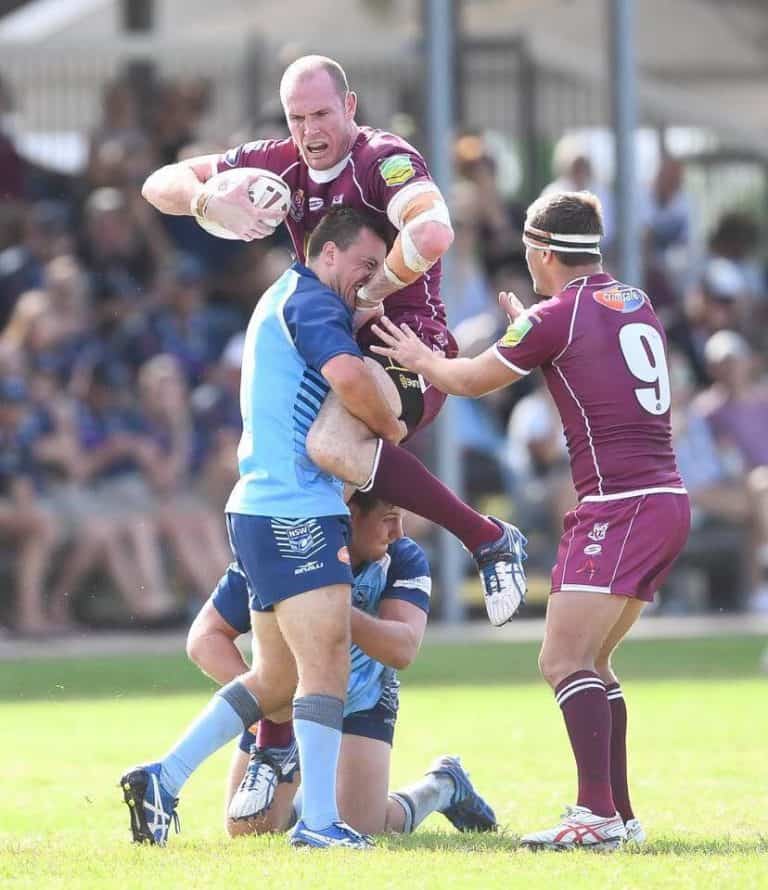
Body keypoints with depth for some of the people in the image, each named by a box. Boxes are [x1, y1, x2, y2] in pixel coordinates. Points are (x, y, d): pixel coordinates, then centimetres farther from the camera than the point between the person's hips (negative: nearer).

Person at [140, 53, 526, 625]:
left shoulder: (386, 160, -14)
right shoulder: (281, 164, 8)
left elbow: (433, 234, -35)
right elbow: (161, 185, 10)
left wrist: (370, 295, -21)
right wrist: (213, 204, -13)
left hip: (407, 349, -9)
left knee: (332, 444, -35)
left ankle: (491, 540, -26)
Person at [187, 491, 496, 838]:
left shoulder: (403, 559, -20)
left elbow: (403, 649, -34)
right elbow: (204, 637, -22)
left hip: (361, 702, -1)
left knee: (359, 828, -16)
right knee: (247, 828, -2)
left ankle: (443, 786, 13)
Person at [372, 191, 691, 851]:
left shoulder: (557, 316, -8)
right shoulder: (637, 305, 14)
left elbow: (473, 380, 6)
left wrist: (420, 358, 24)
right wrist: (529, 329, 44)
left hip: (619, 508, -9)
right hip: (669, 501, 9)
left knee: (565, 661, -13)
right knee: (591, 661, 15)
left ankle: (598, 814, -22)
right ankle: (620, 812, 14)